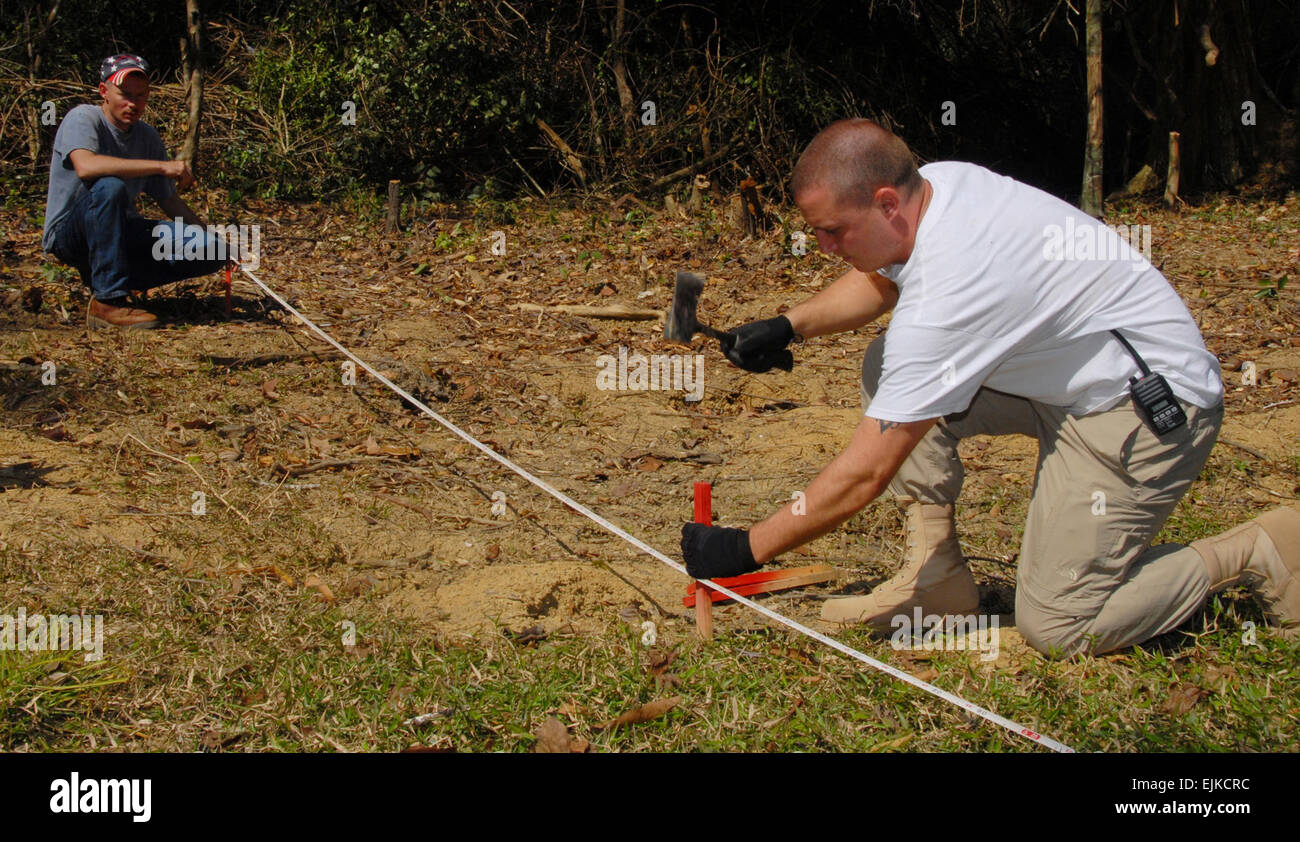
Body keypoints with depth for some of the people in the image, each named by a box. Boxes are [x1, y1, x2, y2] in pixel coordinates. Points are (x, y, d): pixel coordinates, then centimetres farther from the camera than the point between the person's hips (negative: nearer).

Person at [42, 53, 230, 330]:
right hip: (68, 233, -6)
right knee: (109, 187, -38)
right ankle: (107, 301, -32)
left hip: (123, 232, 6)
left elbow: (169, 200, 16)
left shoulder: (148, 137, 8)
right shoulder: (83, 118, -12)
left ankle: (102, 277, -4)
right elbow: (85, 167, -34)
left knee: (211, 251, -12)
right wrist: (161, 166, -33)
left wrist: (209, 238, 5)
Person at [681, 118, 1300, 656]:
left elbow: (865, 474, -26)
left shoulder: (947, 294, -31)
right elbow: (880, 281, 21)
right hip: (1071, 373, 10)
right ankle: (938, 576, 6)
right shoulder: (936, 182, -5)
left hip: (1147, 407, -10)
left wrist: (745, 550, -18)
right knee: (886, 368, 1)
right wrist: (788, 327, 6)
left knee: (1055, 628, -10)